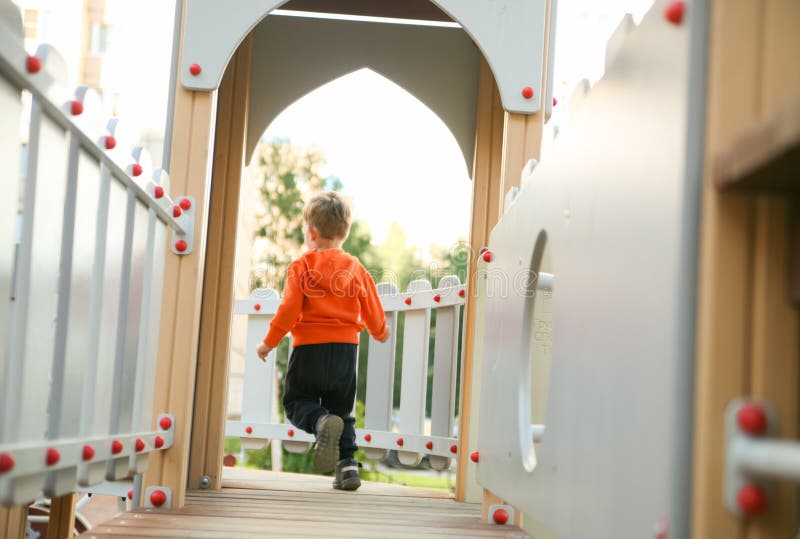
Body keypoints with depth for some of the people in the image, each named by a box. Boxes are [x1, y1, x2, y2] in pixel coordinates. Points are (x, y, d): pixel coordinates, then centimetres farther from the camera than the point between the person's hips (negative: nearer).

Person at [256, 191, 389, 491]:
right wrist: (380, 333, 33)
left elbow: (290, 309, -10)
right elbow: (372, 312, 12)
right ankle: (347, 464, 0)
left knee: (296, 401, 8)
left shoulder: (301, 266, -4)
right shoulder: (357, 269, 7)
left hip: (310, 347, -4)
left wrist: (270, 342, 1)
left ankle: (321, 421, -24)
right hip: (346, 348, 4)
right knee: (342, 410, 14)